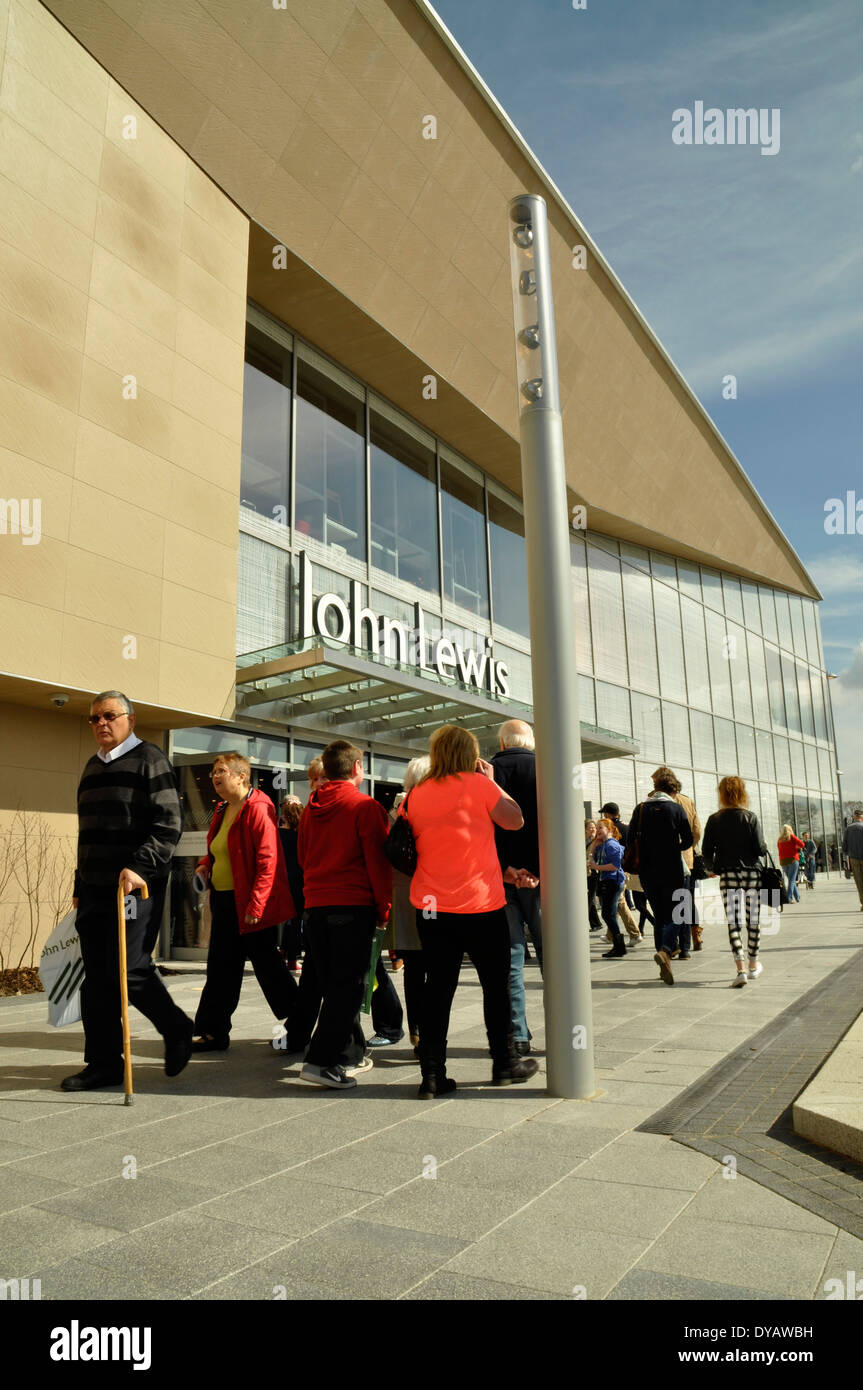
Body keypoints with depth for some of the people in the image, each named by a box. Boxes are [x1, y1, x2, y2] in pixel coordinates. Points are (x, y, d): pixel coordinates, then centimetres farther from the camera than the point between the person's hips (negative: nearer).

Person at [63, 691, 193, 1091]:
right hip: (93, 890, 8)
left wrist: (140, 867, -24)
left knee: (128, 970, -8)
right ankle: (103, 1064, 18)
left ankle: (176, 1030, 17)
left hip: (135, 885, -7)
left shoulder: (149, 759, -5)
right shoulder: (92, 768, 18)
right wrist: (80, 886, 22)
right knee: (96, 978, 8)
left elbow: (168, 825, -13)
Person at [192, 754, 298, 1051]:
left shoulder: (258, 809, -16)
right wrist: (206, 864, 6)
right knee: (221, 968, 12)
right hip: (225, 902, 9)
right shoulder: (222, 810, 13)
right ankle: (213, 1033, 21)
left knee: (267, 966, 2)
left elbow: (267, 860, -21)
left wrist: (256, 904, -23)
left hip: (252, 906, -9)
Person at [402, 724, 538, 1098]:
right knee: (496, 983, 13)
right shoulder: (478, 784, -9)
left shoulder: (417, 794, 3)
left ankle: (432, 1075, 8)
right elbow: (515, 821, -1)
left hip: (432, 908, 4)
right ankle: (505, 1063, 24)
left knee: (438, 987, 8)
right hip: (480, 904, -3)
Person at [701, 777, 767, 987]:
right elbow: (760, 849, -8)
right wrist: (764, 847, 15)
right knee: (753, 920, 14)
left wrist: (710, 868, 17)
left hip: (728, 875, 0)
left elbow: (707, 851, -2)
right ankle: (753, 964, 28)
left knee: (733, 923, -1)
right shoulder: (750, 817, -4)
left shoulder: (714, 820, -2)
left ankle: (741, 969, -13)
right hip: (752, 873, 0)